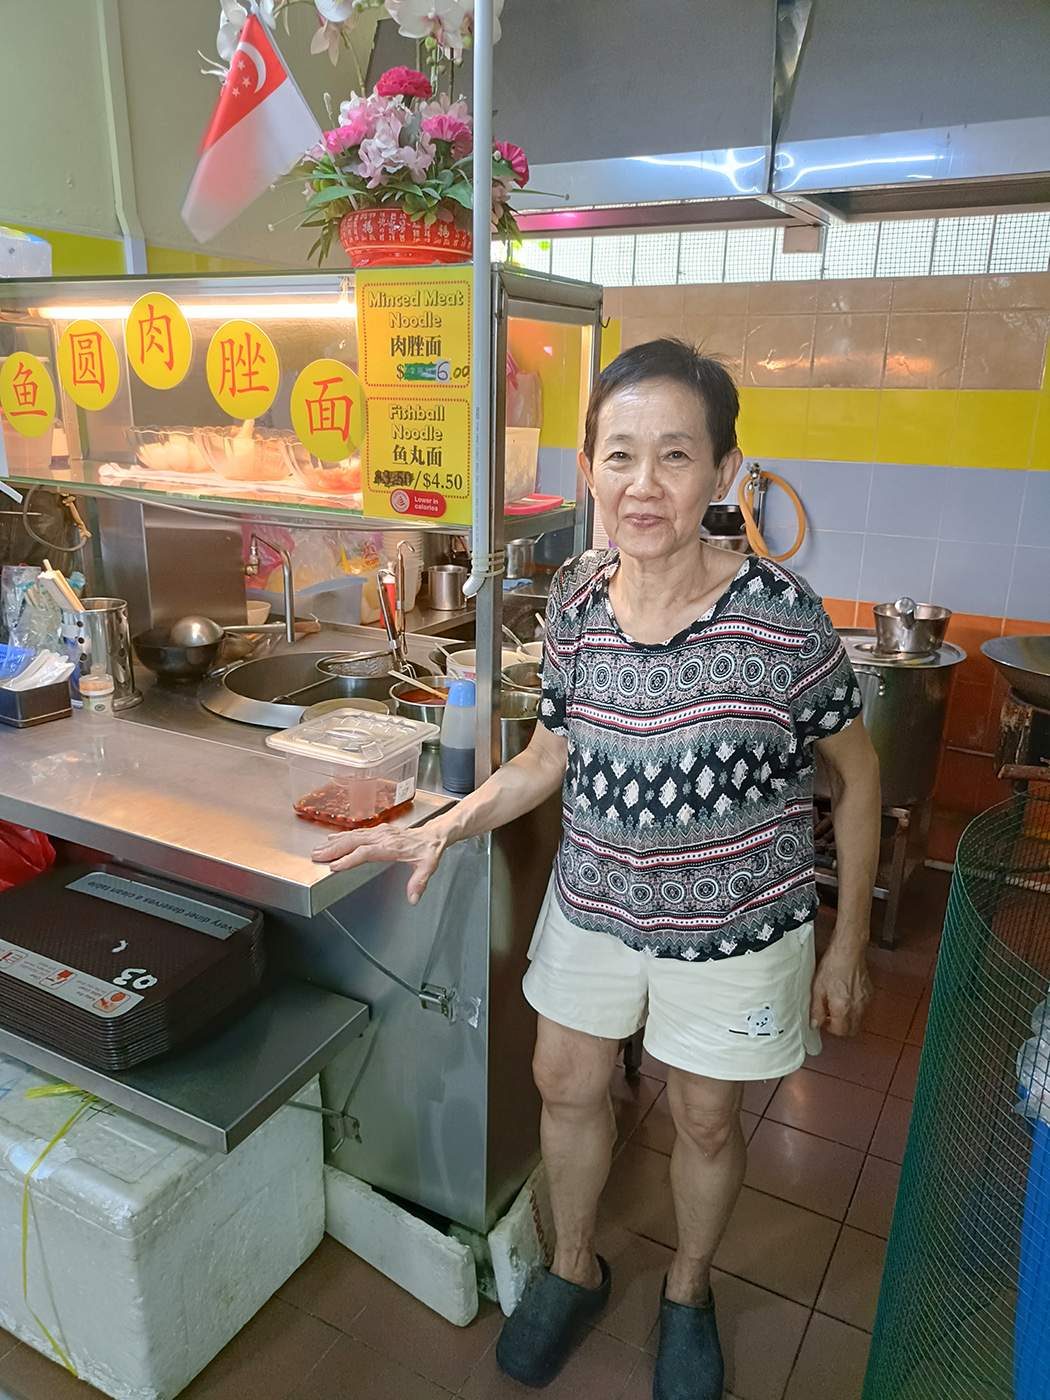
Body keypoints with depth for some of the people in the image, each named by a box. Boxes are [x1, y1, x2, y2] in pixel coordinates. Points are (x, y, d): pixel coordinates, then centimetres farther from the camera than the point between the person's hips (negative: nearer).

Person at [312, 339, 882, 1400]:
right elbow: (550, 755, 2)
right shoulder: (575, 599, -9)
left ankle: (687, 1290, 50)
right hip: (594, 904, 4)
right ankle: (573, 1267, 50)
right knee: (566, 1083, 19)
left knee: (704, 1117, 17)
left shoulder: (780, 614, -22)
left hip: (733, 925, -3)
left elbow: (855, 775, -9)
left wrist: (847, 944, -5)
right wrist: (442, 829, -10)